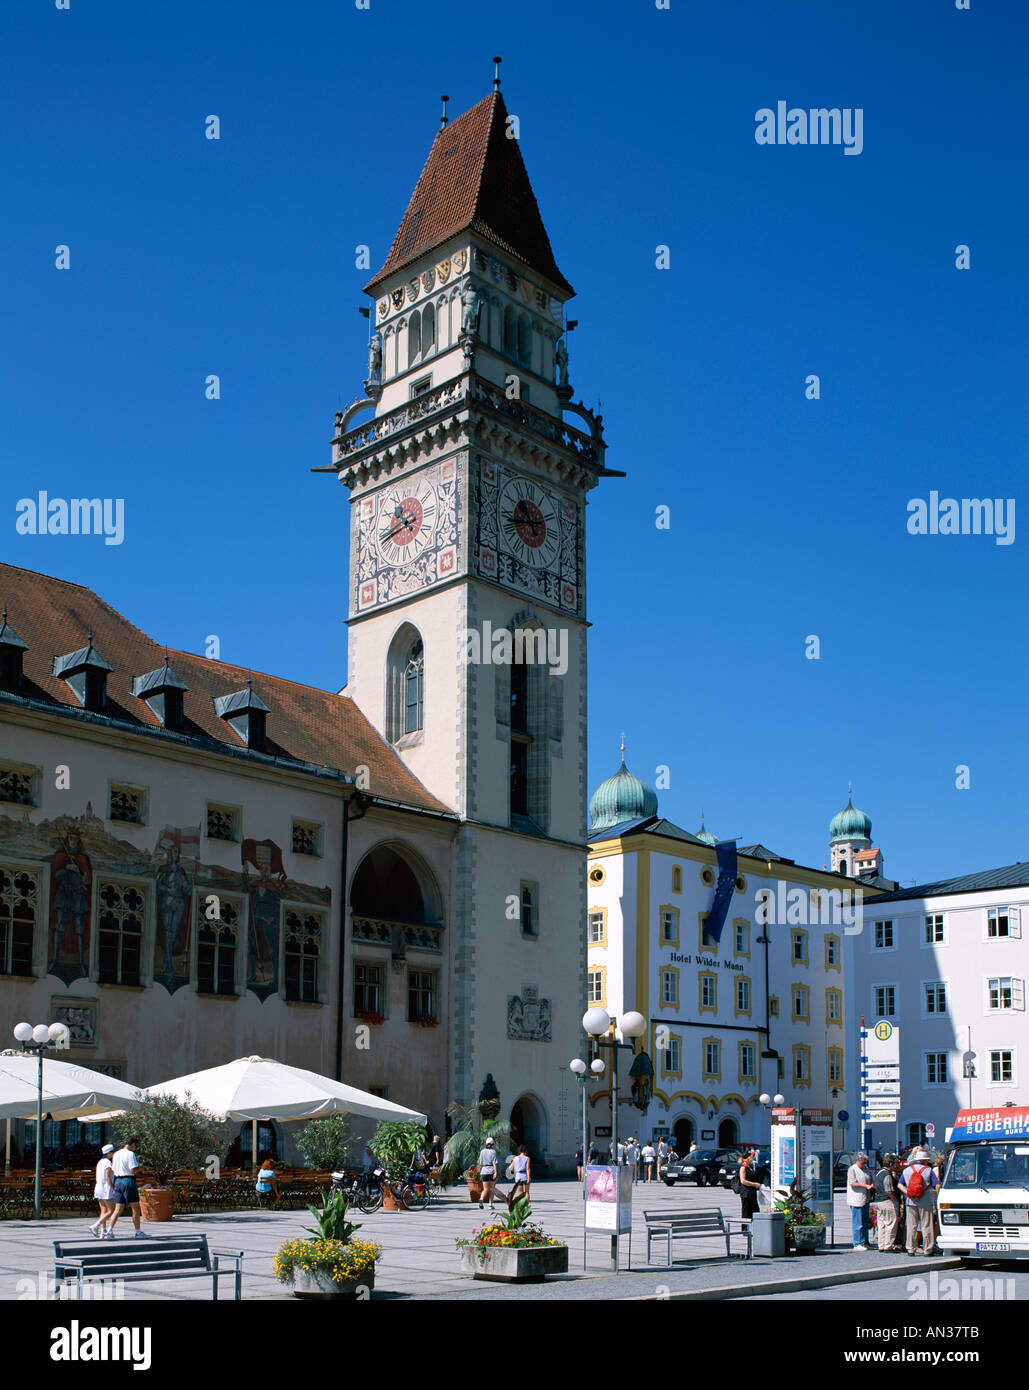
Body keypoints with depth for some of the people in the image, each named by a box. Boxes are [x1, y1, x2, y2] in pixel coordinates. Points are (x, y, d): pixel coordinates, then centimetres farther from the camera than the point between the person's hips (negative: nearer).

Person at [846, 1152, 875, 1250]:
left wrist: (872, 1185, 5)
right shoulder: (852, 1169, -8)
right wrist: (866, 1186, -21)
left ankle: (865, 1242, 18)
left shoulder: (866, 1168, 16)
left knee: (865, 1222, 11)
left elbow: (870, 1180, 27)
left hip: (865, 1199, 8)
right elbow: (852, 1183, -17)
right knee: (857, 1223, -6)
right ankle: (858, 1244, -2)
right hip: (856, 1200, -8)